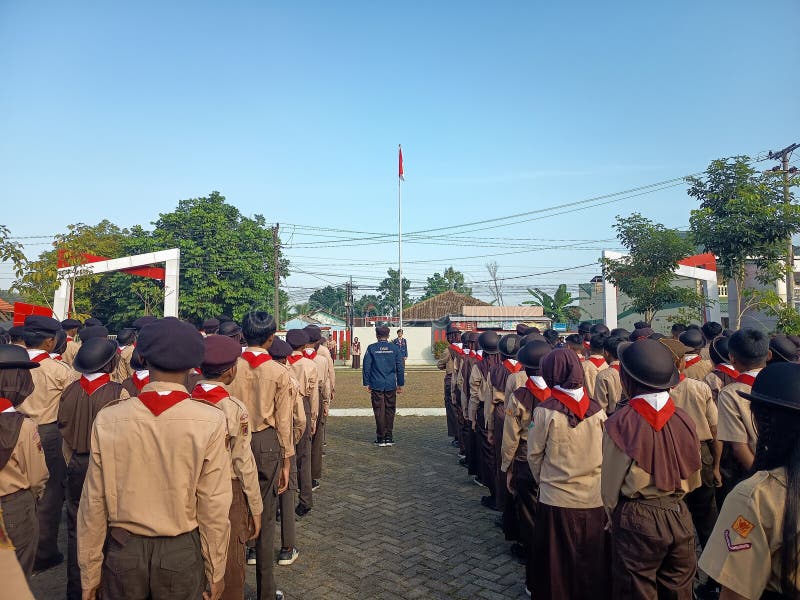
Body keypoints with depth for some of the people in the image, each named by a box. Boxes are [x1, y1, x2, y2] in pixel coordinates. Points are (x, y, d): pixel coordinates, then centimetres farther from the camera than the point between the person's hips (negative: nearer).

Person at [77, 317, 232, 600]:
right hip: (182, 552, -1)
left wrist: (89, 573, 8)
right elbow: (214, 507, -14)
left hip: (122, 551, 2)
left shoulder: (108, 419, -13)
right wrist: (215, 572, 1)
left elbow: (94, 504, -6)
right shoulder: (210, 421, -18)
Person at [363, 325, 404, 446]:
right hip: (391, 385, 1)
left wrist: (366, 383, 6)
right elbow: (400, 367, 4)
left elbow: (366, 366, -1)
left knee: (379, 411, 5)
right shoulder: (395, 348, 2)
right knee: (390, 411, 9)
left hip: (376, 385, -1)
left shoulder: (371, 348, -2)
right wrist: (400, 384, 11)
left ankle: (381, 438, 9)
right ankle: (389, 438, 11)